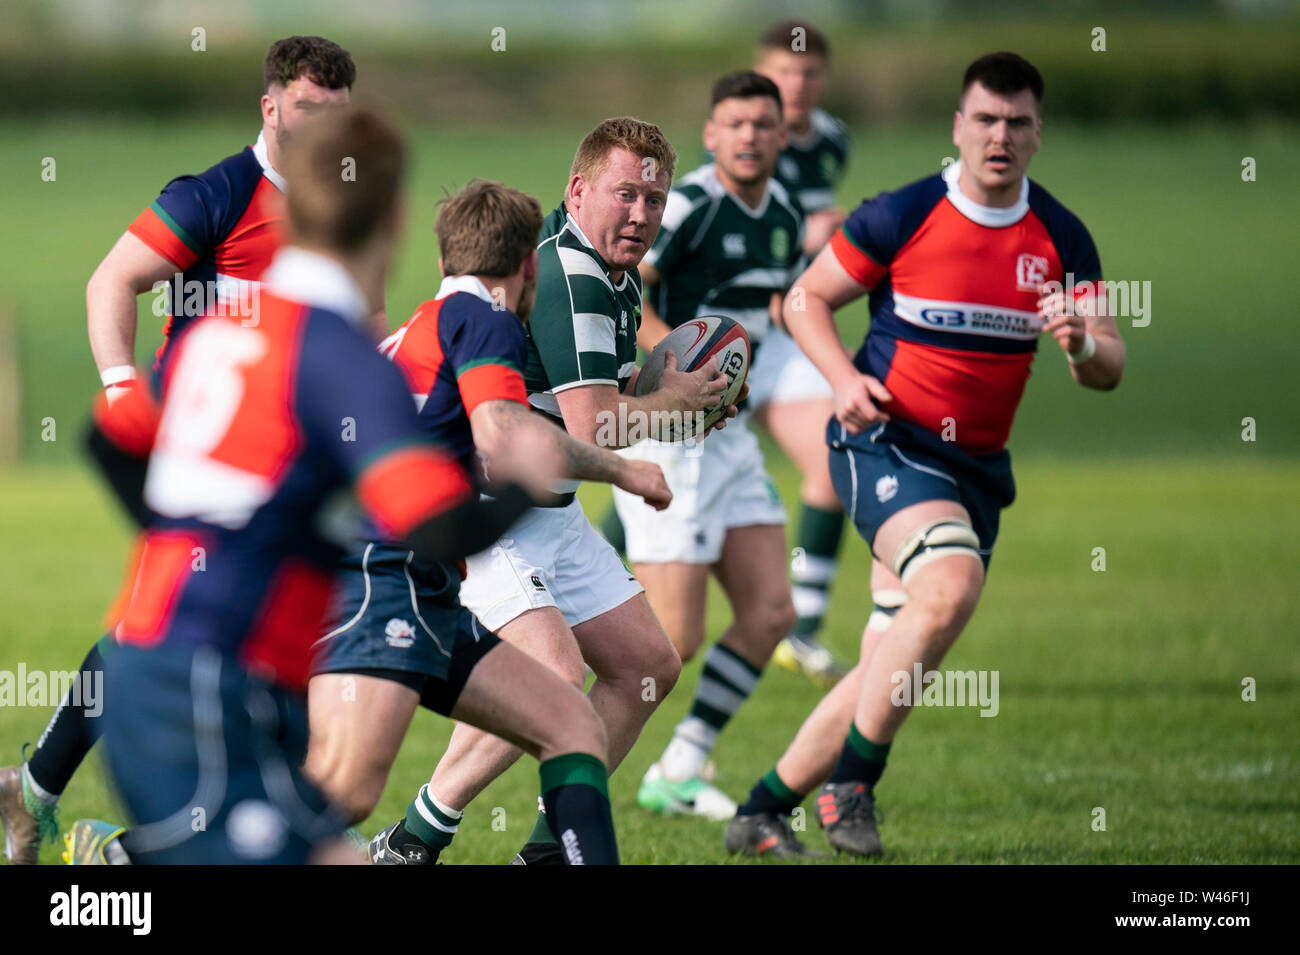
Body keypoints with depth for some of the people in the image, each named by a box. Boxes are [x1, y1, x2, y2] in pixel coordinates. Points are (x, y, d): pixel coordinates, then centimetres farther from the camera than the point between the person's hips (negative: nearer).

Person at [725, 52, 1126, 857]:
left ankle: (762, 811, 19)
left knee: (887, 673, 4)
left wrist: (1083, 345, -25)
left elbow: (1109, 369, -1)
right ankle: (853, 783, -20)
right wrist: (845, 378, -17)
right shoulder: (901, 217, -9)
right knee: (952, 583, -32)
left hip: (977, 466, 5)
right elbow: (806, 299, 1)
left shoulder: (1062, 238, 1)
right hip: (885, 442, -5)